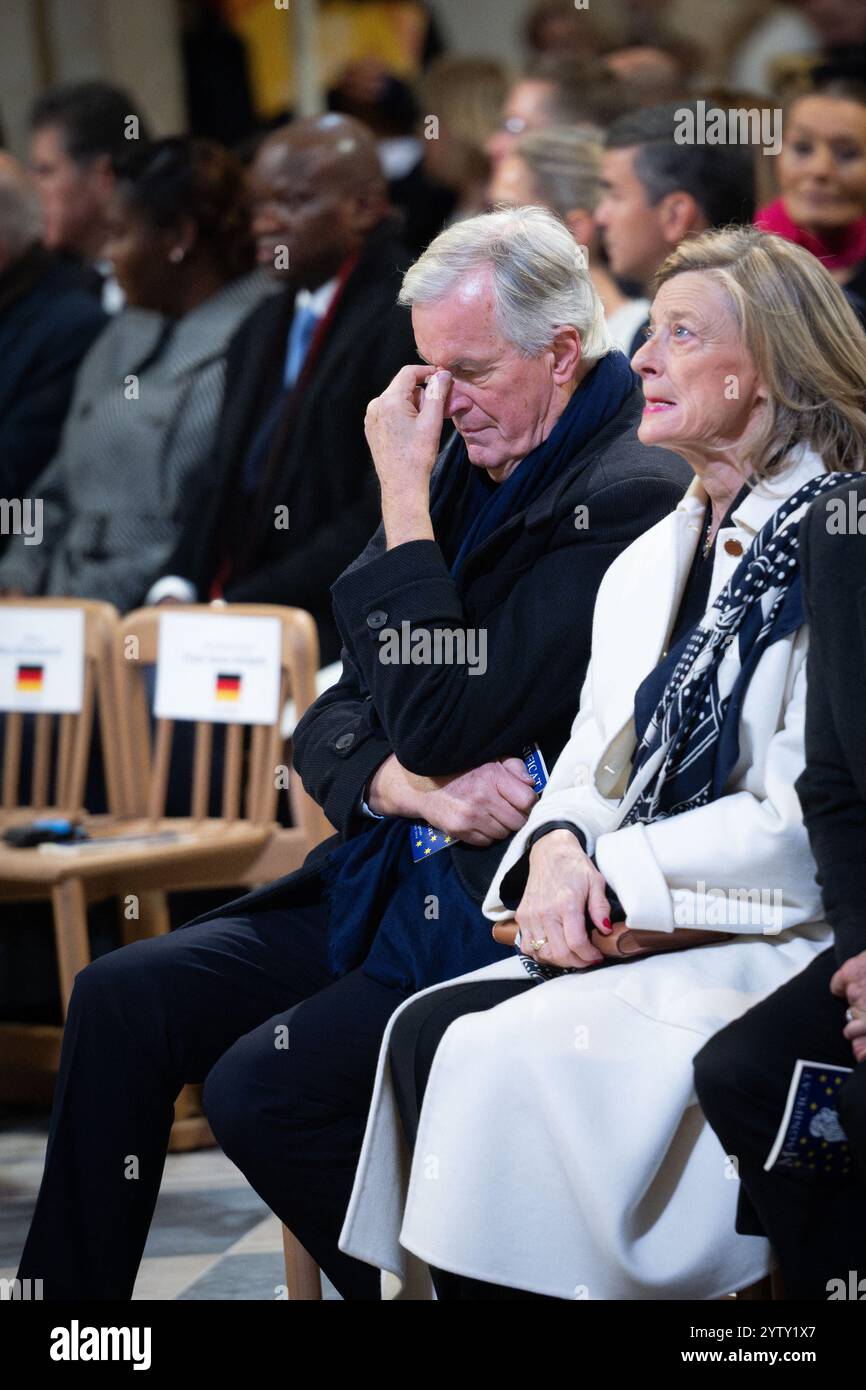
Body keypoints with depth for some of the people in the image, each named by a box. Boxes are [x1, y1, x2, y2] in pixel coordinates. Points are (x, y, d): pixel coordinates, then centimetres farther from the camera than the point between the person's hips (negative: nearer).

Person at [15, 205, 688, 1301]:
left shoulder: (631, 498, -15)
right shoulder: (470, 469, 11)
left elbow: (438, 717, -21)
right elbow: (331, 724, 11)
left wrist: (403, 499, -15)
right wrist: (418, 790, -11)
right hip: (391, 880, 9)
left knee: (261, 1089, -22)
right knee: (120, 1001, -1)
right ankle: (60, 1303, 6)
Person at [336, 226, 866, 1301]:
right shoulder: (647, 563, 20)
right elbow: (592, 768, 16)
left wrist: (614, 878, -13)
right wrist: (557, 848, -7)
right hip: (618, 935, 7)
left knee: (504, 1051, -26)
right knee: (431, 1030, -19)